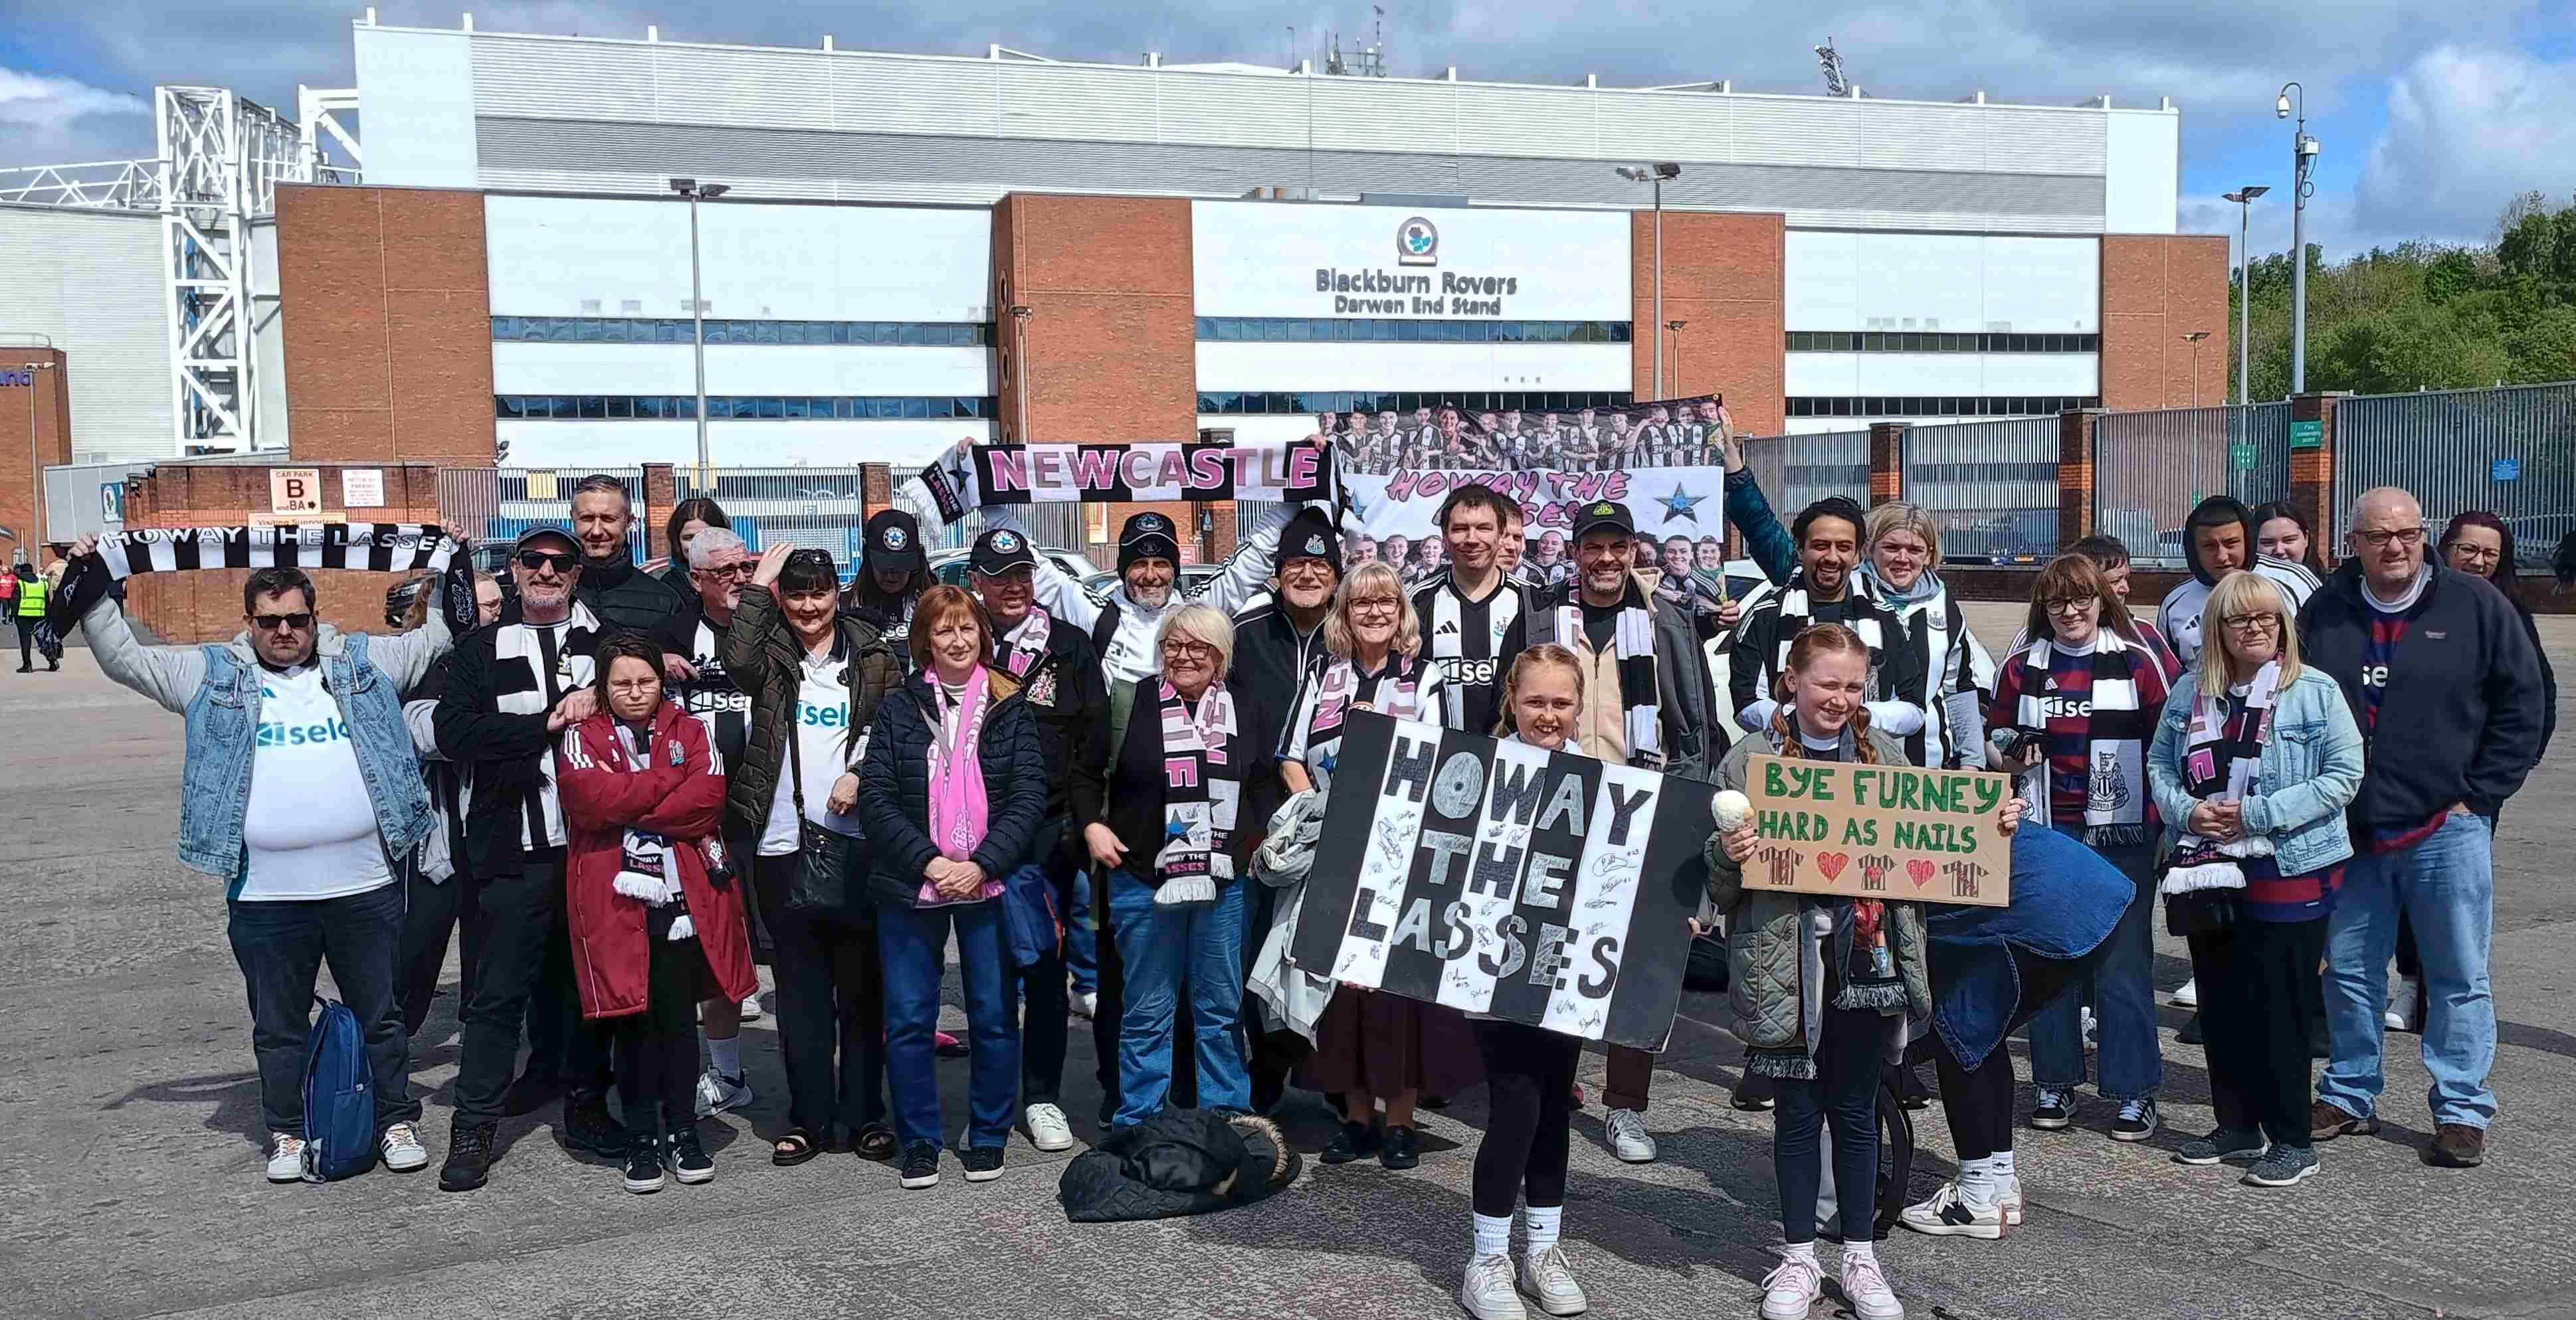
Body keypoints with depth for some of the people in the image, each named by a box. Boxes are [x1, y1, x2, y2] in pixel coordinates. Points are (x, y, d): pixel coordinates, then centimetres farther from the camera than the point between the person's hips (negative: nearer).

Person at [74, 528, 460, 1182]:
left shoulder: (364, 661, 8)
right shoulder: (213, 675, 7)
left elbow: (435, 640, 17)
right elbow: (124, 658, 11)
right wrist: (93, 591, 5)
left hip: (365, 885, 0)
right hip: (265, 895, 0)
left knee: (381, 1012, 11)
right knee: (278, 1024, 12)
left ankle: (397, 1120, 24)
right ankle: (287, 1133, 27)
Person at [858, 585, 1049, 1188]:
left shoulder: (1011, 708, 3)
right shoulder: (898, 709, 3)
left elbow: (1029, 798, -3)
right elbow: (877, 799, -3)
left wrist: (980, 864, -15)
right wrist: (930, 862, -14)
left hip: (990, 885, 0)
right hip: (911, 887, 0)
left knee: (994, 1016, 6)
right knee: (908, 1021, 4)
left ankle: (987, 1138, 21)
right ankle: (919, 1143, 18)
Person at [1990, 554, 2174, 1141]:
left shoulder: (2136, 664, 3)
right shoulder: (2022, 668, 8)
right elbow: (1996, 737, 17)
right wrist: (2010, 756, -7)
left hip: (2122, 834, -2)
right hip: (2045, 830, 2)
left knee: (2123, 962, -2)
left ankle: (2134, 1092, 8)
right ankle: (2056, 1083, 18)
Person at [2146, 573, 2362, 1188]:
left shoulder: (2315, 692, -6)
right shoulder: (2190, 692, 7)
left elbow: (2344, 775, -10)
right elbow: (2159, 762, 11)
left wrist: (2257, 814, -16)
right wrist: (2186, 811, -9)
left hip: (2290, 873, -5)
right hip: (2209, 872, 5)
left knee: (2279, 1008, 0)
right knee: (2219, 1003, 11)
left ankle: (2292, 1140, 13)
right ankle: (2237, 1128, 25)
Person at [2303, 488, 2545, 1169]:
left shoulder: (2476, 606, -2)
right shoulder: (2324, 615, 4)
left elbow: (2521, 706, 0)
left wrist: (2478, 797, -4)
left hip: (2447, 830, -2)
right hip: (2348, 832, 3)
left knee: (2460, 979, 4)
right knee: (2349, 972, 11)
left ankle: (2461, 1111, 15)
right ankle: (2350, 1095, 25)